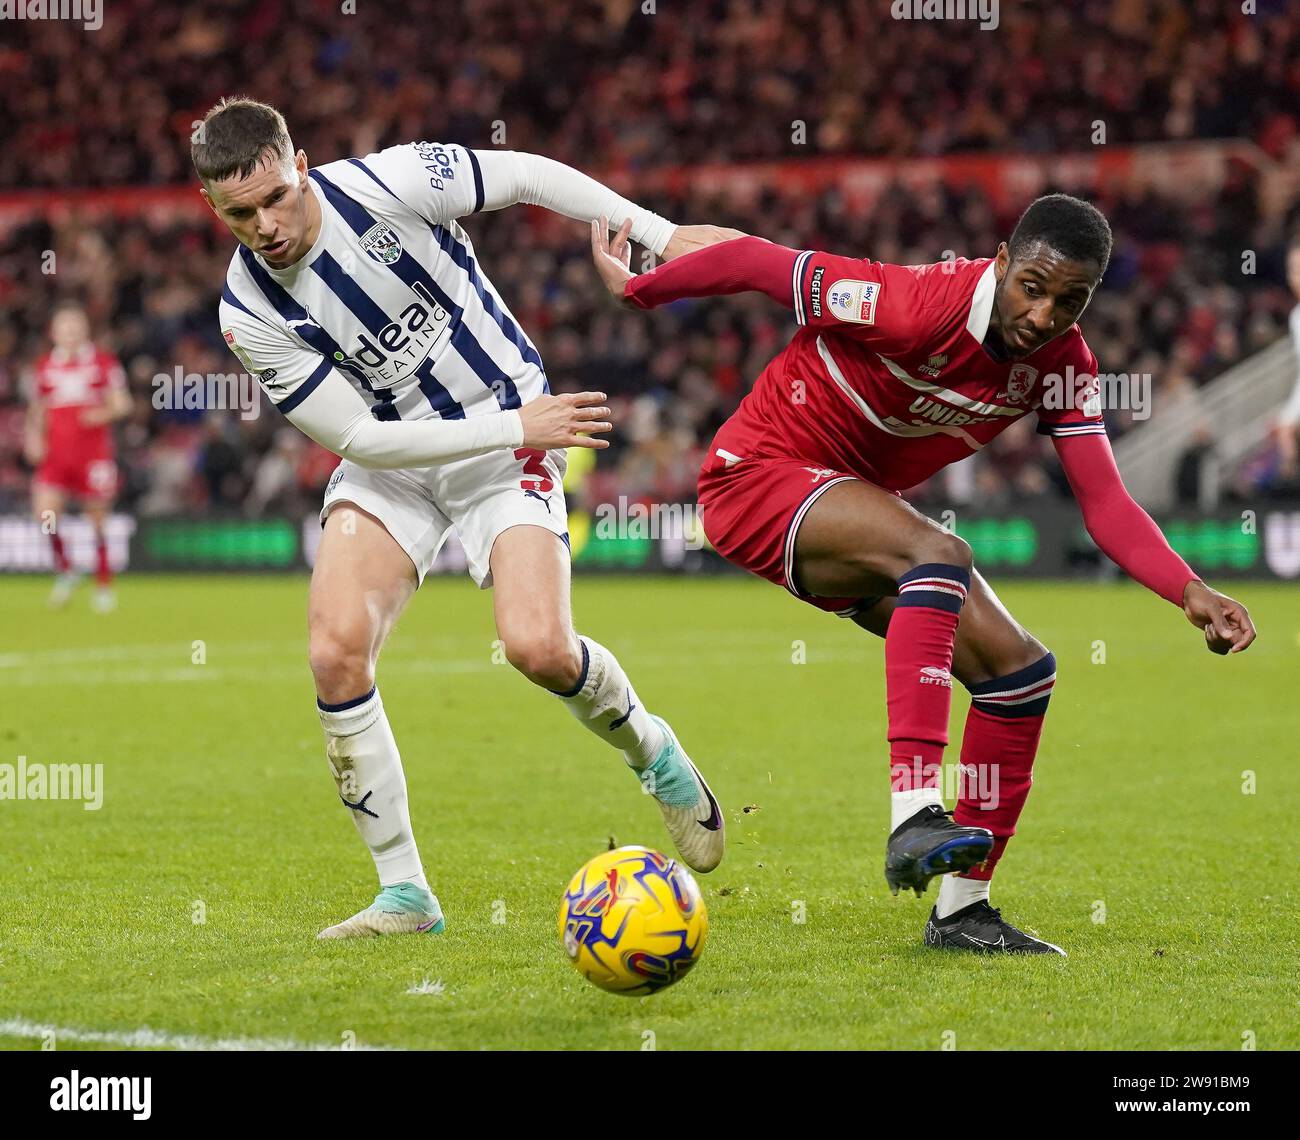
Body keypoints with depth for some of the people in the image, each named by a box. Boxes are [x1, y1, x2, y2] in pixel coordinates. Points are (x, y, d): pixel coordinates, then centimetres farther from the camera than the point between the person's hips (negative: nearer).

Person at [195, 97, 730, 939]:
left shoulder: (388, 184, -21)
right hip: (389, 460, 2)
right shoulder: (249, 312, -16)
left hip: (509, 446, -2)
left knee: (538, 647, -20)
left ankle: (651, 750, 15)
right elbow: (357, 435, -15)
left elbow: (529, 176, -6)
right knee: (337, 651, -19)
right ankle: (404, 892, -6)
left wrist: (660, 235, -6)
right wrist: (514, 426, -21)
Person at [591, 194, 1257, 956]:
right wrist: (635, 289, -6)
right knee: (938, 554, -36)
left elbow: (1105, 502, -9)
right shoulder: (919, 307, -28)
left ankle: (961, 909, 7)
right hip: (760, 473, -8)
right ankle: (914, 815, -44)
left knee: (1020, 671, -1)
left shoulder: (1062, 364, -7)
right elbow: (755, 260, -20)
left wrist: (1191, 593, -24)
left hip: (856, 507, 8)